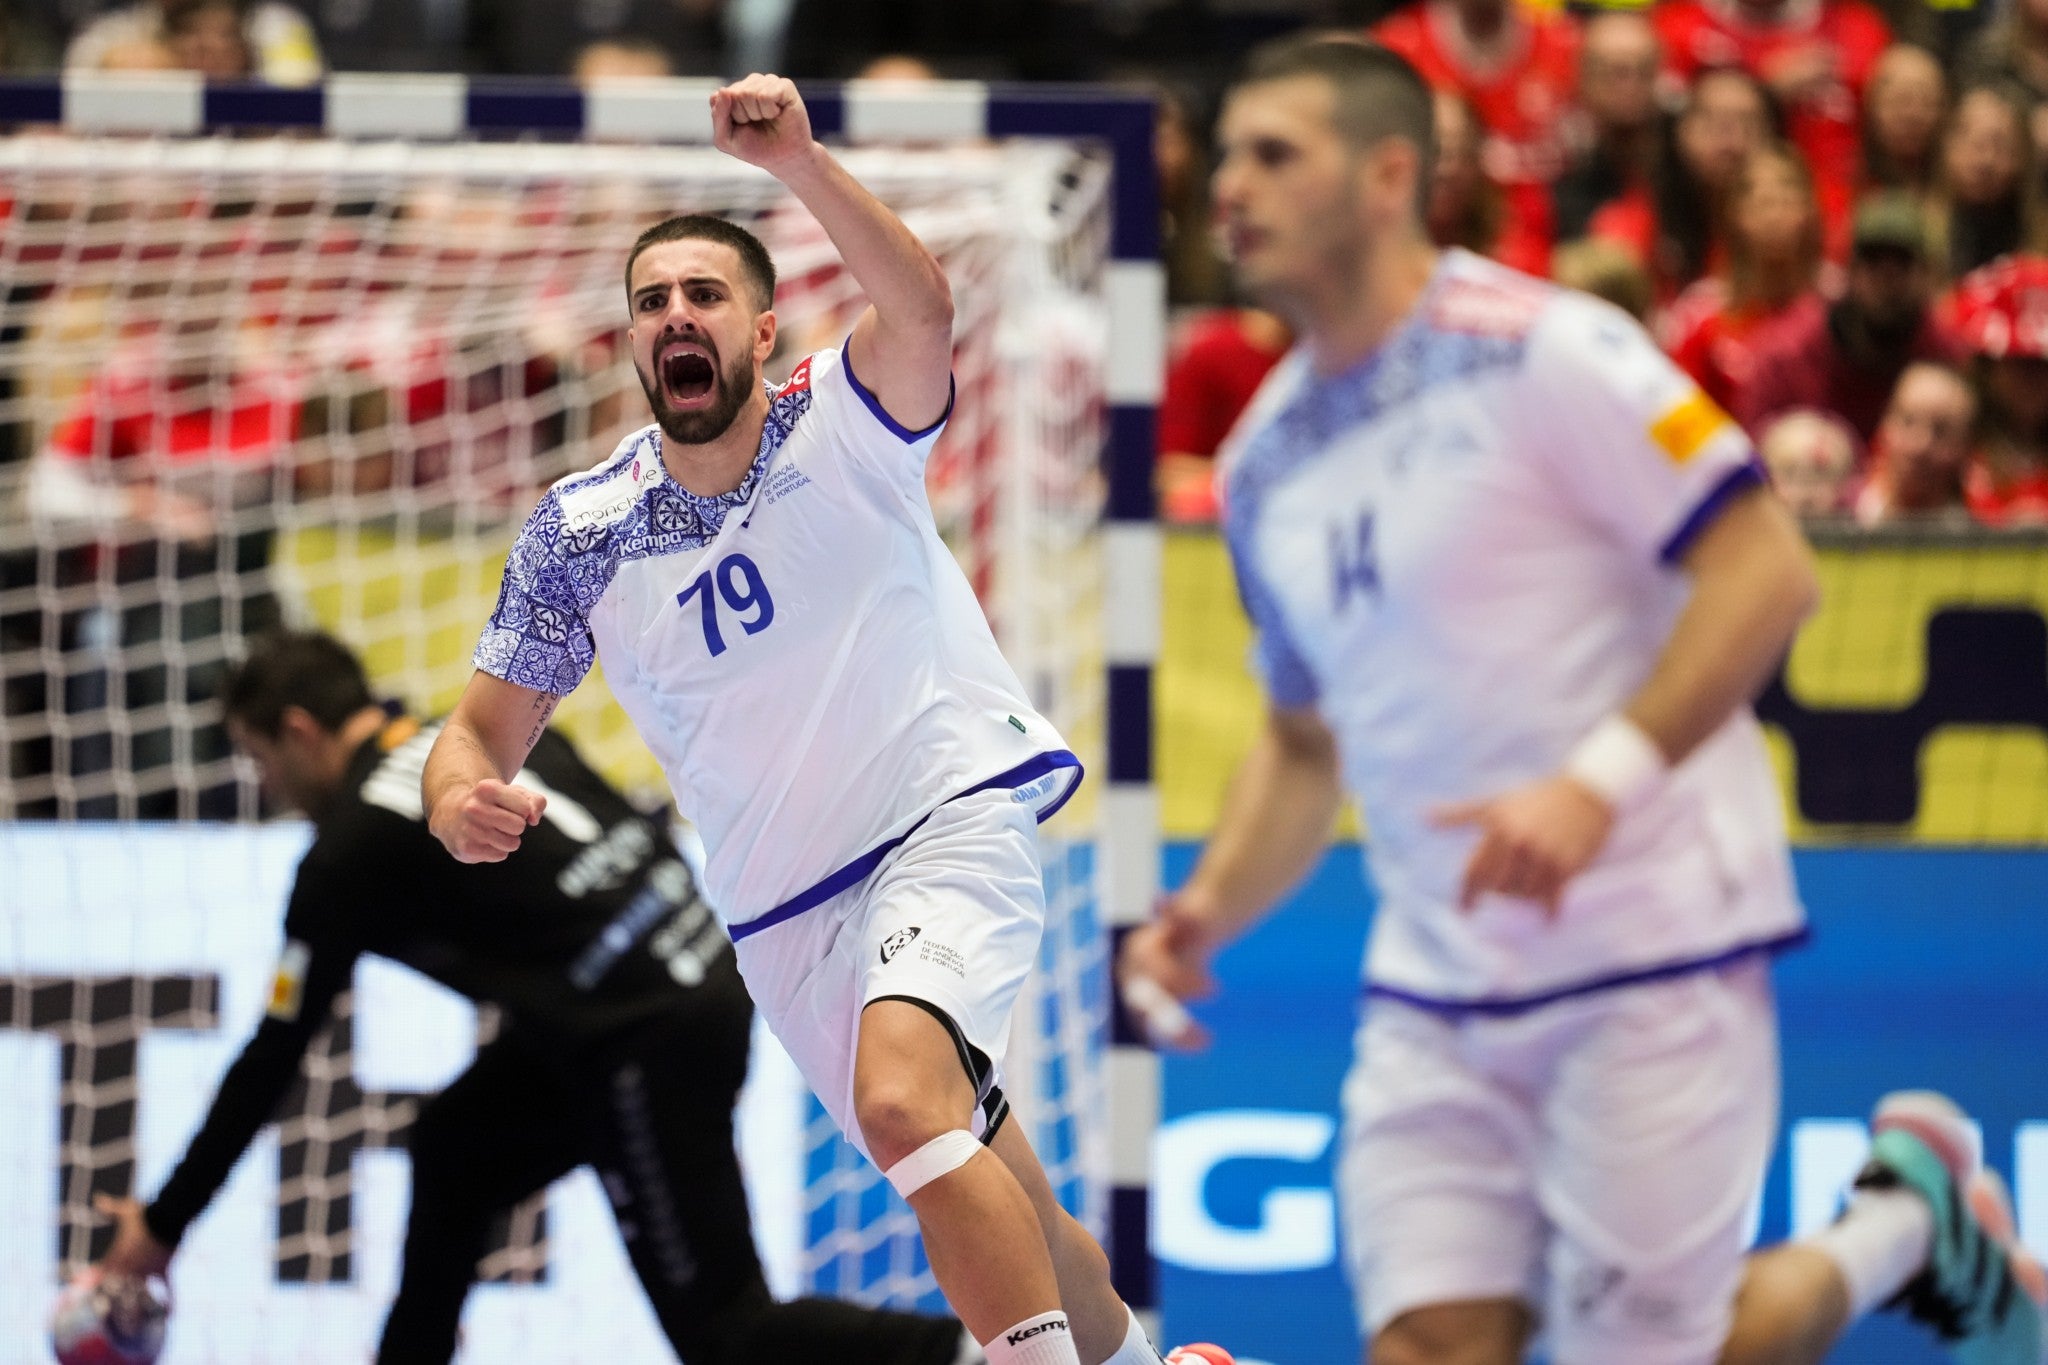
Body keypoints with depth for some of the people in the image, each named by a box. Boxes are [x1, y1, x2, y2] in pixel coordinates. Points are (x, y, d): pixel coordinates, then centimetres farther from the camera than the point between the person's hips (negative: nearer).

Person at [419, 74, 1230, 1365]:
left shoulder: (841, 428, -11)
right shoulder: (579, 536, -1)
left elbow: (925, 310, -32)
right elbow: (485, 730, 5)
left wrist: (798, 161, -49)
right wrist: (463, 798, -21)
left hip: (955, 815, -5)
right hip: (790, 919, 5)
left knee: (902, 1099, -33)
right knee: (997, 1217, 12)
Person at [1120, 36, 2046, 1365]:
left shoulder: (1539, 350, -10)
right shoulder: (1268, 458, 12)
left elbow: (1766, 569, -15)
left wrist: (1600, 780, -25)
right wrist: (1208, 908, 4)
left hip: (1650, 947, -6)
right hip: (1433, 991, 6)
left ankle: (1906, 1217, 21)